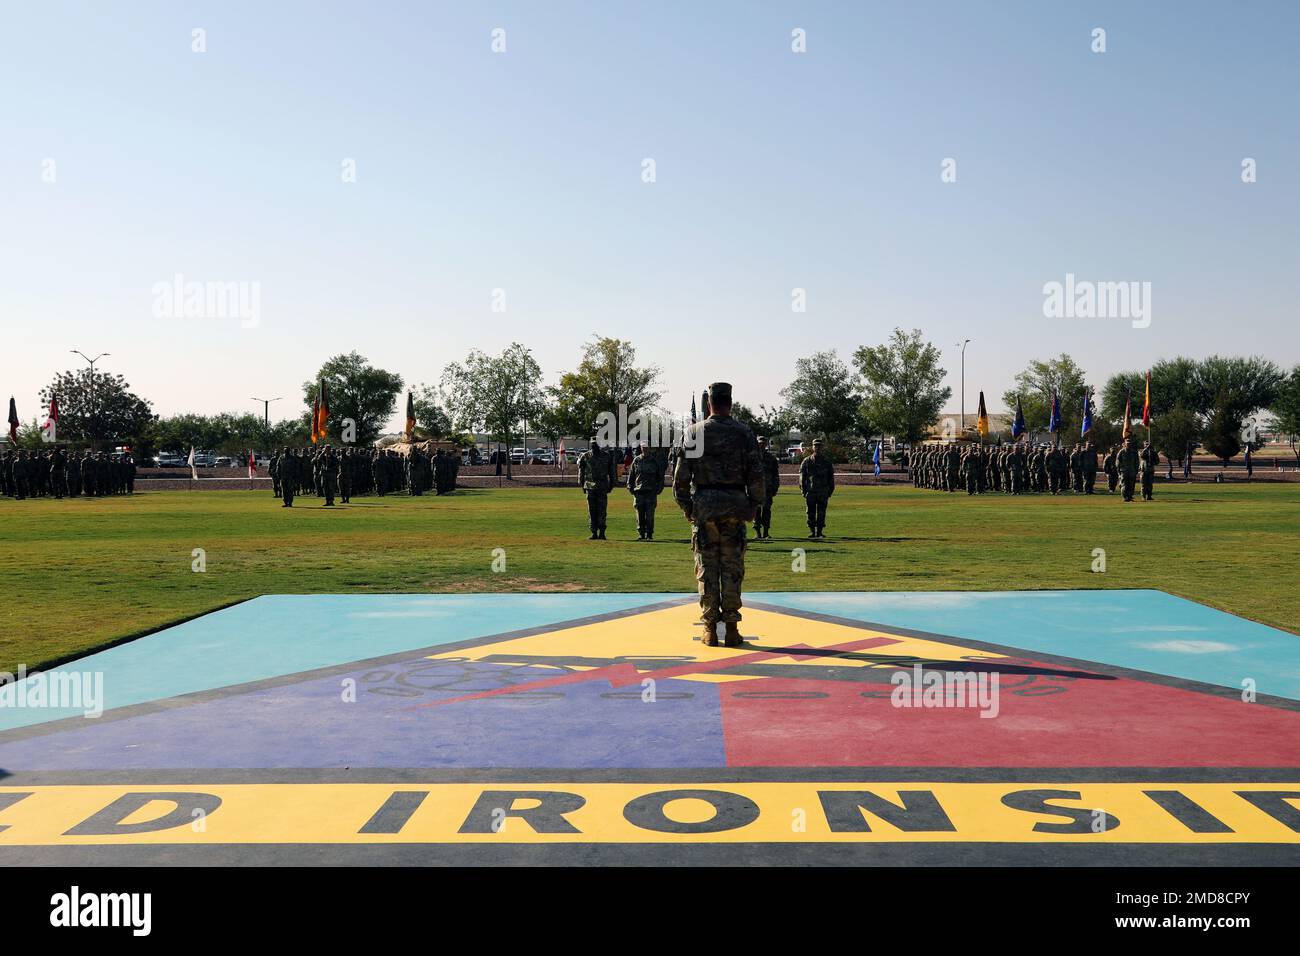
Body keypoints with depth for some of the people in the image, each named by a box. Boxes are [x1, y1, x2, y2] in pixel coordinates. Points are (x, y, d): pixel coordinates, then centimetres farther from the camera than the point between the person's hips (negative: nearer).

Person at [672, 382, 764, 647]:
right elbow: (756, 475, -1)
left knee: (707, 569, 5)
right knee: (732, 568, 5)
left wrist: (686, 507, 9)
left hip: (703, 507, 0)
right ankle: (731, 629, 5)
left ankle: (710, 630, 6)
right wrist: (753, 506, 10)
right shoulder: (744, 432, 1)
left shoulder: (694, 432, 1)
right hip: (734, 508, 0)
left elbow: (681, 476, -1)